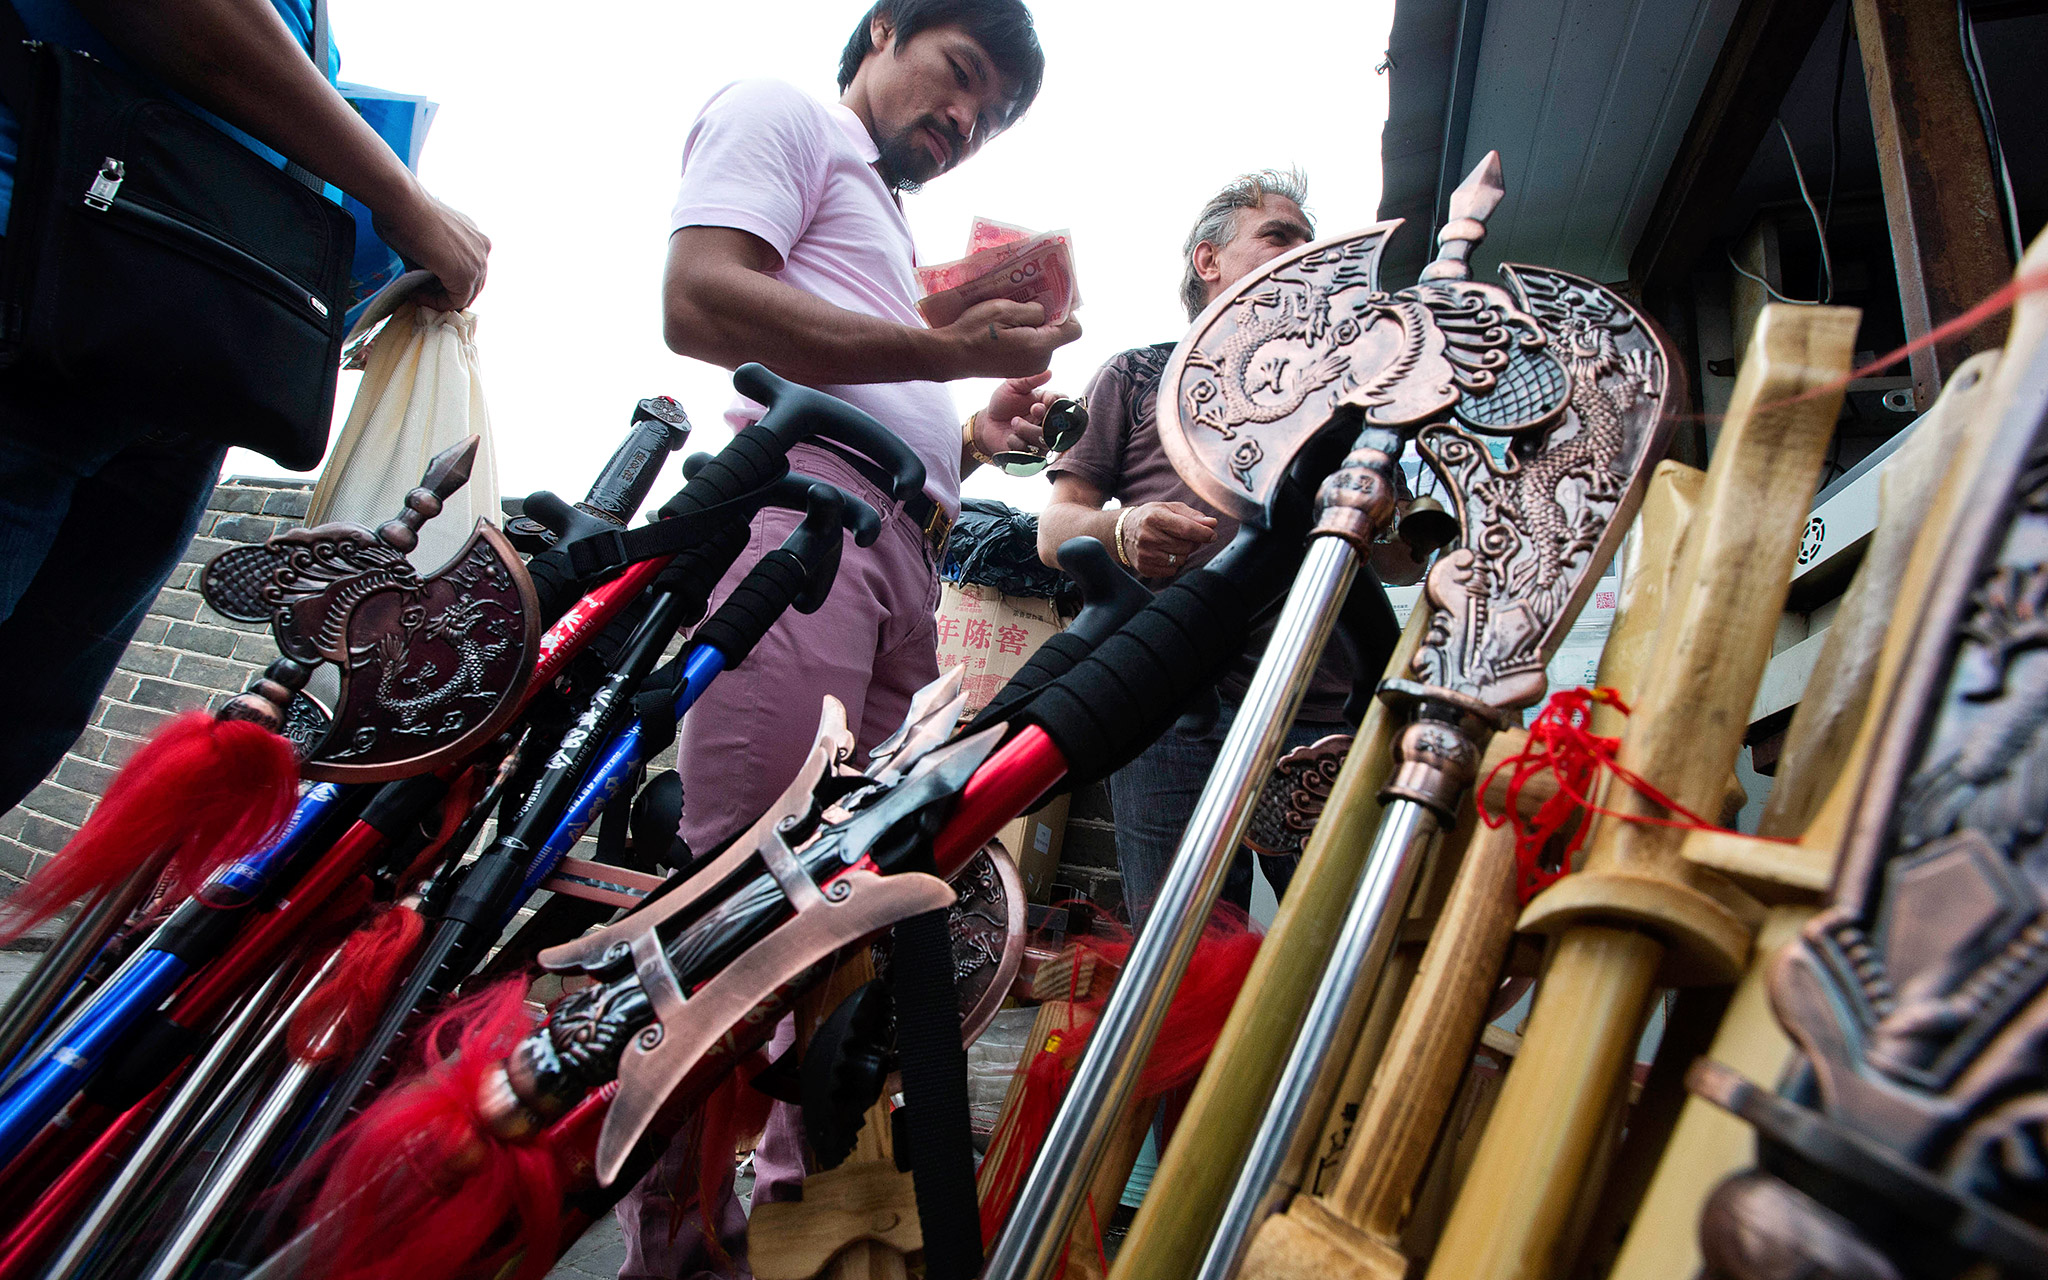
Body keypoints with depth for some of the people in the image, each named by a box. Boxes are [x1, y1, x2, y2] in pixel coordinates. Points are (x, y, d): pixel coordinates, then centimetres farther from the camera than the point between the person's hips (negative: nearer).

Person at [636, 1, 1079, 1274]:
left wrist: (974, 436, 16)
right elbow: (700, 301, -6)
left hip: (905, 550, 9)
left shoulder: (893, 229, 38)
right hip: (798, 501, -8)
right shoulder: (780, 112, 14)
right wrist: (942, 351, -9)